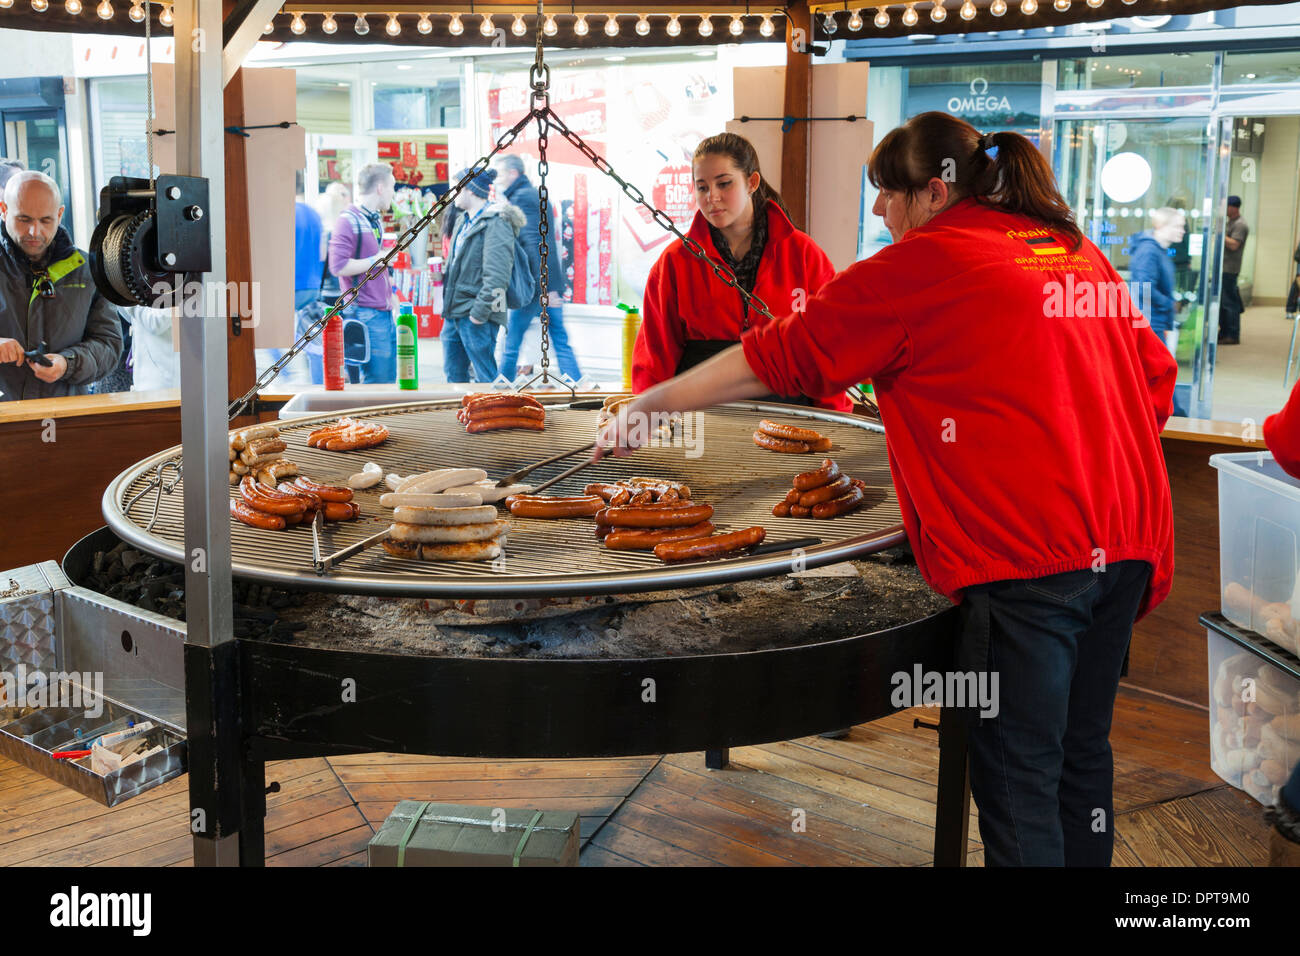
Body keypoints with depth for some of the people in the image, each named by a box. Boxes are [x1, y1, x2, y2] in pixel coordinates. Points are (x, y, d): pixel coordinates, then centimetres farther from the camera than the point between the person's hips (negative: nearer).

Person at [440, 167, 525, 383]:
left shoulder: (496, 223, -13)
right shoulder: (463, 221, 17)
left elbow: (497, 275, -20)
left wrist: (480, 311, -21)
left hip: (476, 316, -10)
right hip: (454, 313, 10)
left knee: (485, 378, -6)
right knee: (453, 374, 13)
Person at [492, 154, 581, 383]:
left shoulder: (520, 198, -10)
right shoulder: (537, 195, 19)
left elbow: (533, 243, -19)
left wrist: (543, 287, -23)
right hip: (552, 285, 9)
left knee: (511, 342, 2)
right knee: (560, 342, 7)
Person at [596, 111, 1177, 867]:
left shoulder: (921, 265, -4)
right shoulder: (1081, 254, 16)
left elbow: (779, 358, -2)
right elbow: (1156, 376, 18)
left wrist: (649, 406, 6)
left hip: (1025, 555, -7)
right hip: (1126, 543, 8)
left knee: (1018, 780, 2)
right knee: (1083, 753, 18)